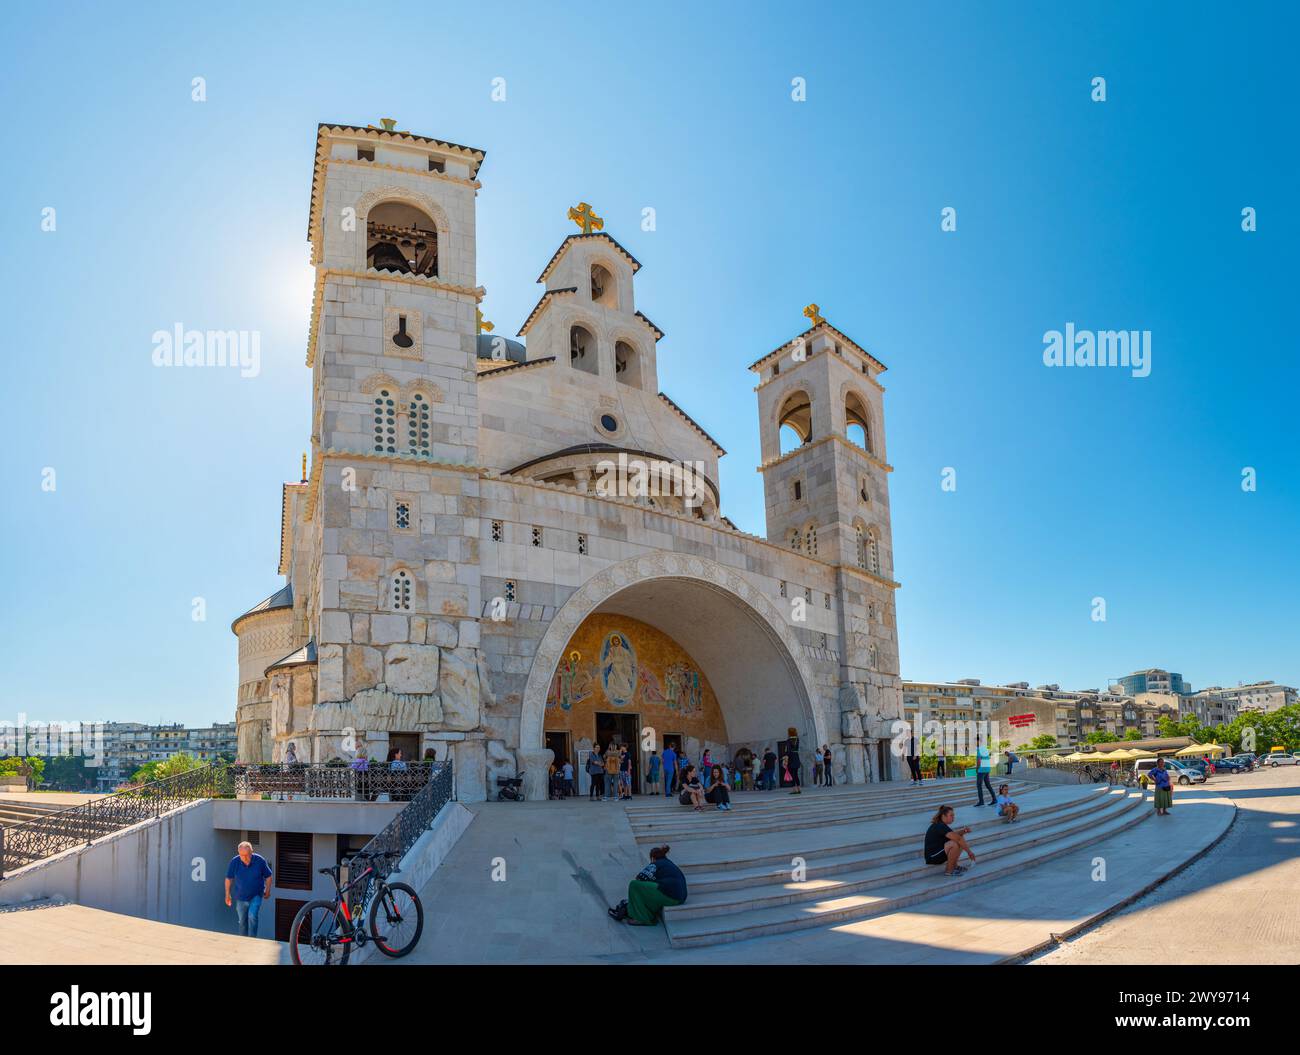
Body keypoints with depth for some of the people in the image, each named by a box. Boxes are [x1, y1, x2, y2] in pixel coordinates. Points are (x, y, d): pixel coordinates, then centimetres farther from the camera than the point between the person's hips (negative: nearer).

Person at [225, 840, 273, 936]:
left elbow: (268, 877, -3)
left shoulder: (260, 860, -18)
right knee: (242, 921, 12)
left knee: (252, 916, -18)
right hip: (241, 897, 2)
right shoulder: (234, 862, -17)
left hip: (256, 895, -2)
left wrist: (267, 891, 5)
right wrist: (228, 894, 5)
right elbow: (228, 878, -1)